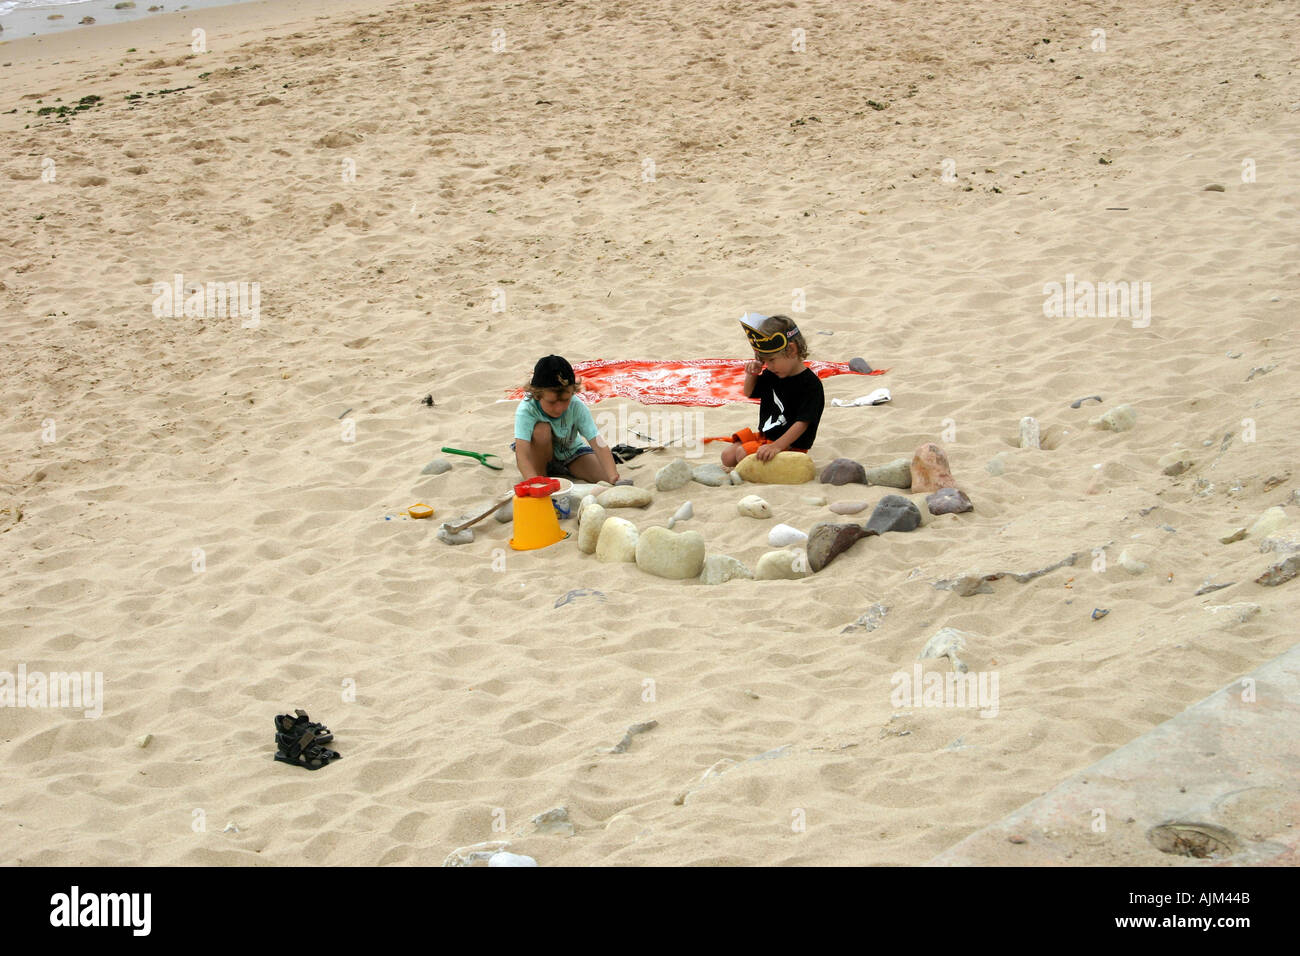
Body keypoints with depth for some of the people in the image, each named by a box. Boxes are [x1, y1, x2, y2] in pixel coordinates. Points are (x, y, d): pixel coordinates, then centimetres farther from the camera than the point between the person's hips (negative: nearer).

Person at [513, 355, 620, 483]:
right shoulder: (526, 410, -33)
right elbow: (522, 455, -42)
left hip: (570, 452, 2)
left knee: (608, 475, -20)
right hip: (541, 458, -2)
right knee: (541, 429, -33)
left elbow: (599, 445, -31)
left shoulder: (576, 406, -26)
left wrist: (613, 478, -46)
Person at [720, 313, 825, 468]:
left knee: (743, 454, -24)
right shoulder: (772, 375, 6)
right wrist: (751, 374, 1)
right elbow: (749, 393, 24)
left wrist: (776, 446, -35)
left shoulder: (810, 384, -20)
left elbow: (802, 423, -25)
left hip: (789, 444, -8)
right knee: (727, 456, -5)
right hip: (764, 437, 9)